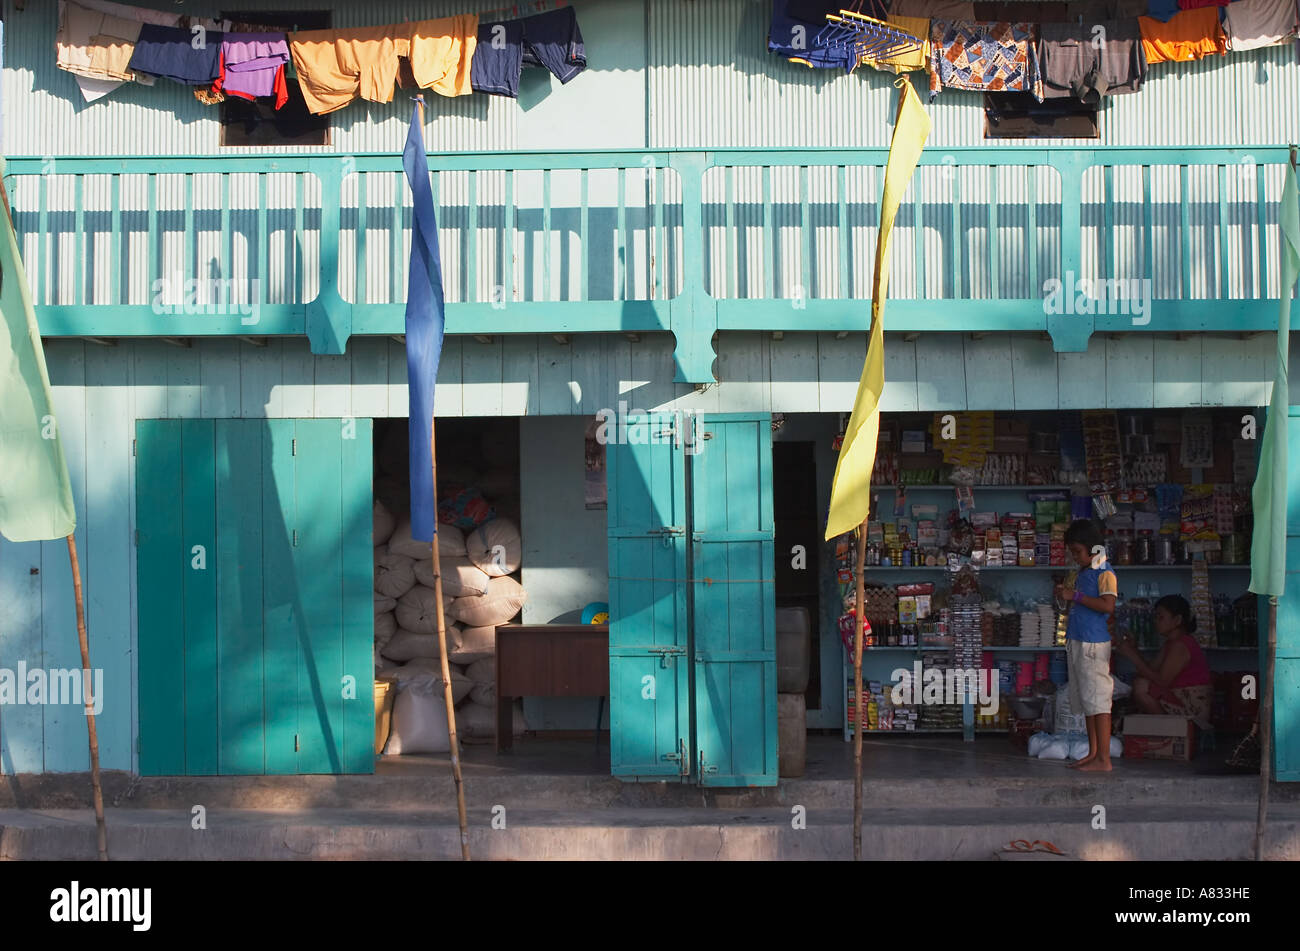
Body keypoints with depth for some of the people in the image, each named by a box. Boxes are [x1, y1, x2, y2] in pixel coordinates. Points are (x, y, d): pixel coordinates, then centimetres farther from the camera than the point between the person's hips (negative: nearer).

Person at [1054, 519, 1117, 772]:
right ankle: (1093, 754, 19)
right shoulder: (1078, 573, 17)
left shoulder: (1104, 573, -10)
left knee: (1098, 701, -9)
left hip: (1094, 644, -9)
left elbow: (1108, 606, -23)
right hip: (1076, 642, 9)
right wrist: (1064, 593, 5)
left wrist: (1076, 596, -20)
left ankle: (1103, 759, -8)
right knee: (1085, 701, 12)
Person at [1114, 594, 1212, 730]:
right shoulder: (1171, 644, 15)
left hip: (1193, 708, -10)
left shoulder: (1179, 646, -17)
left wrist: (1132, 655, -19)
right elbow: (1152, 670, 9)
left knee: (1141, 686, -21)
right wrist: (1133, 650, 0)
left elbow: (1161, 681, -22)